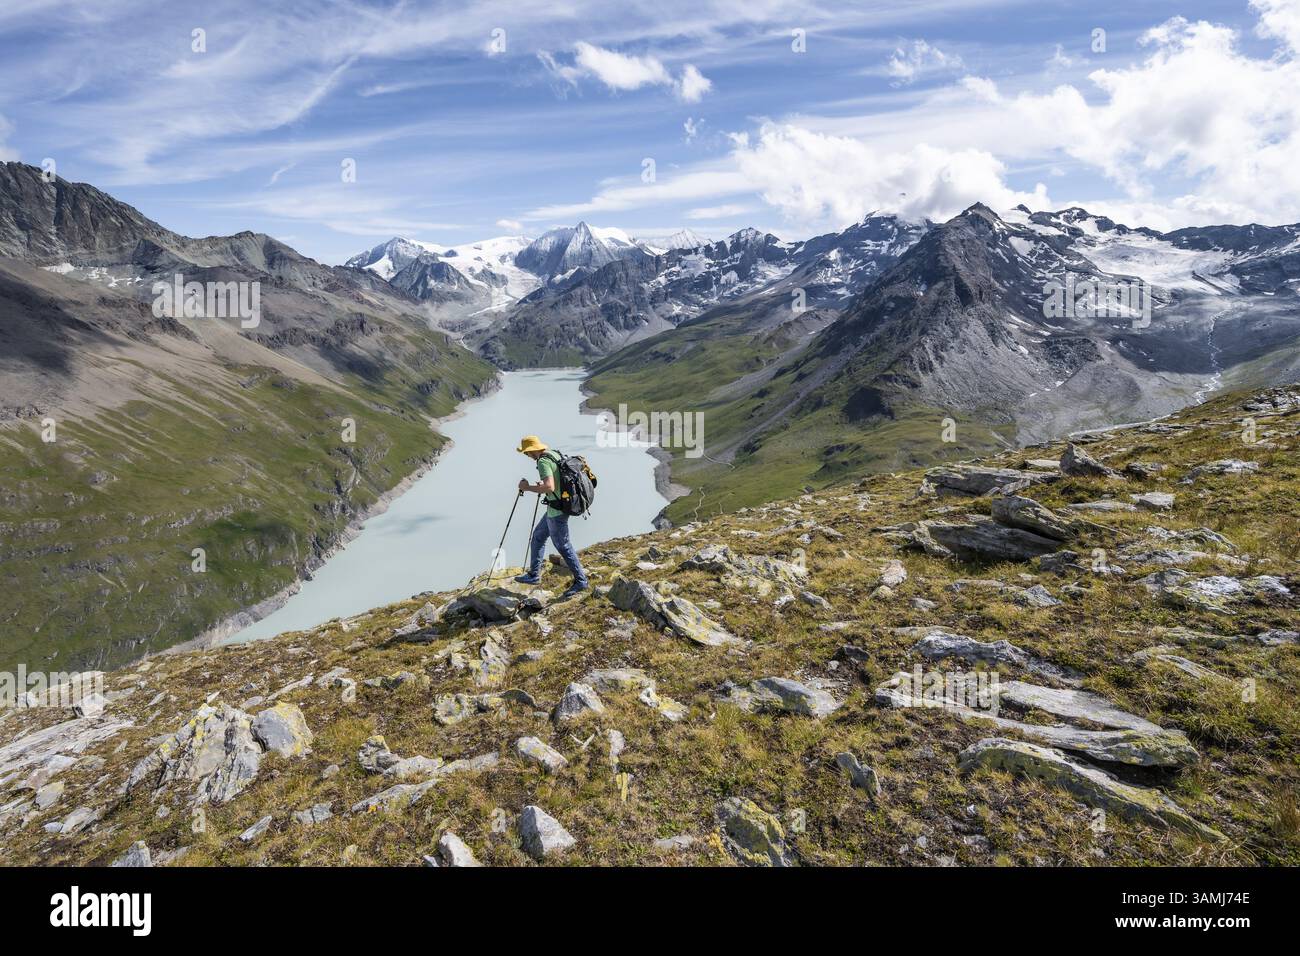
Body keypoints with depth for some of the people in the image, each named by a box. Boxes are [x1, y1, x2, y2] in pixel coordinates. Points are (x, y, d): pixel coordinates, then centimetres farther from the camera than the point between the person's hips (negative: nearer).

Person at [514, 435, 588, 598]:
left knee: (563, 546, 0)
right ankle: (533, 574, 26)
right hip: (562, 504, 10)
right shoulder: (555, 455, 10)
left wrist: (528, 487, -20)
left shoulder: (543, 461, -20)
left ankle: (580, 581, 9)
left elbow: (549, 487, -32)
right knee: (538, 536, 18)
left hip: (556, 511, -10)